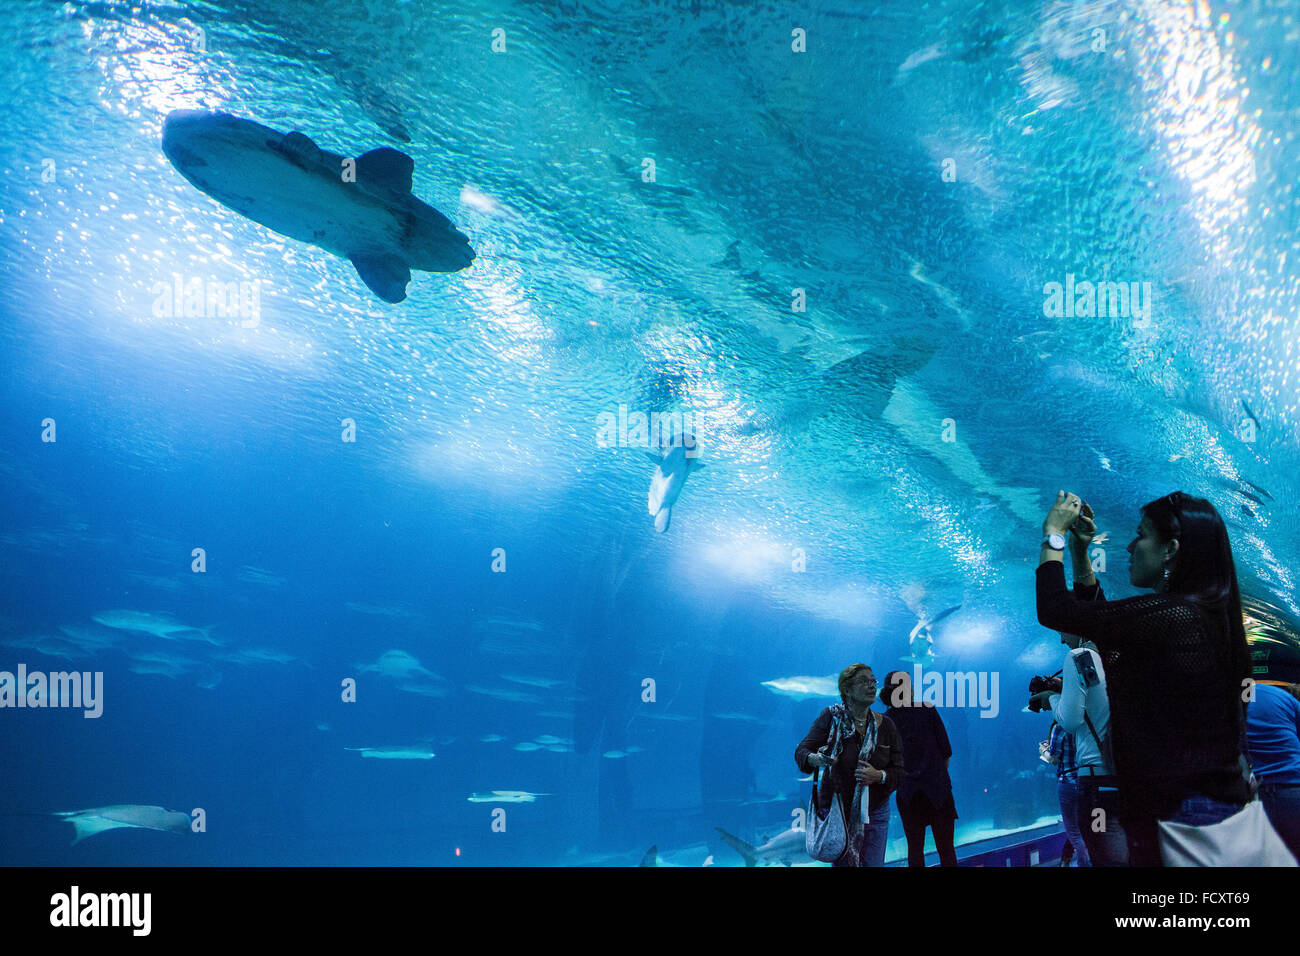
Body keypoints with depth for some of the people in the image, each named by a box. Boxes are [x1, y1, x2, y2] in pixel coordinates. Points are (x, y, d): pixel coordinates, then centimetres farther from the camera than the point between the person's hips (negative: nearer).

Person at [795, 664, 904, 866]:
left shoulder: (885, 725, 2)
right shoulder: (831, 717, -5)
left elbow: (899, 772, 3)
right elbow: (802, 751, -9)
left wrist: (879, 776, -18)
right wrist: (814, 759, -32)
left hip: (875, 812, 2)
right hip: (837, 810, -2)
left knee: (873, 863, 3)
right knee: (842, 863, 3)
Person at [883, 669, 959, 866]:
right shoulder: (928, 710, -6)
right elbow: (946, 751, -2)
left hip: (907, 792, 2)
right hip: (937, 787, -2)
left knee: (915, 848, 11)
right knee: (946, 848, 4)